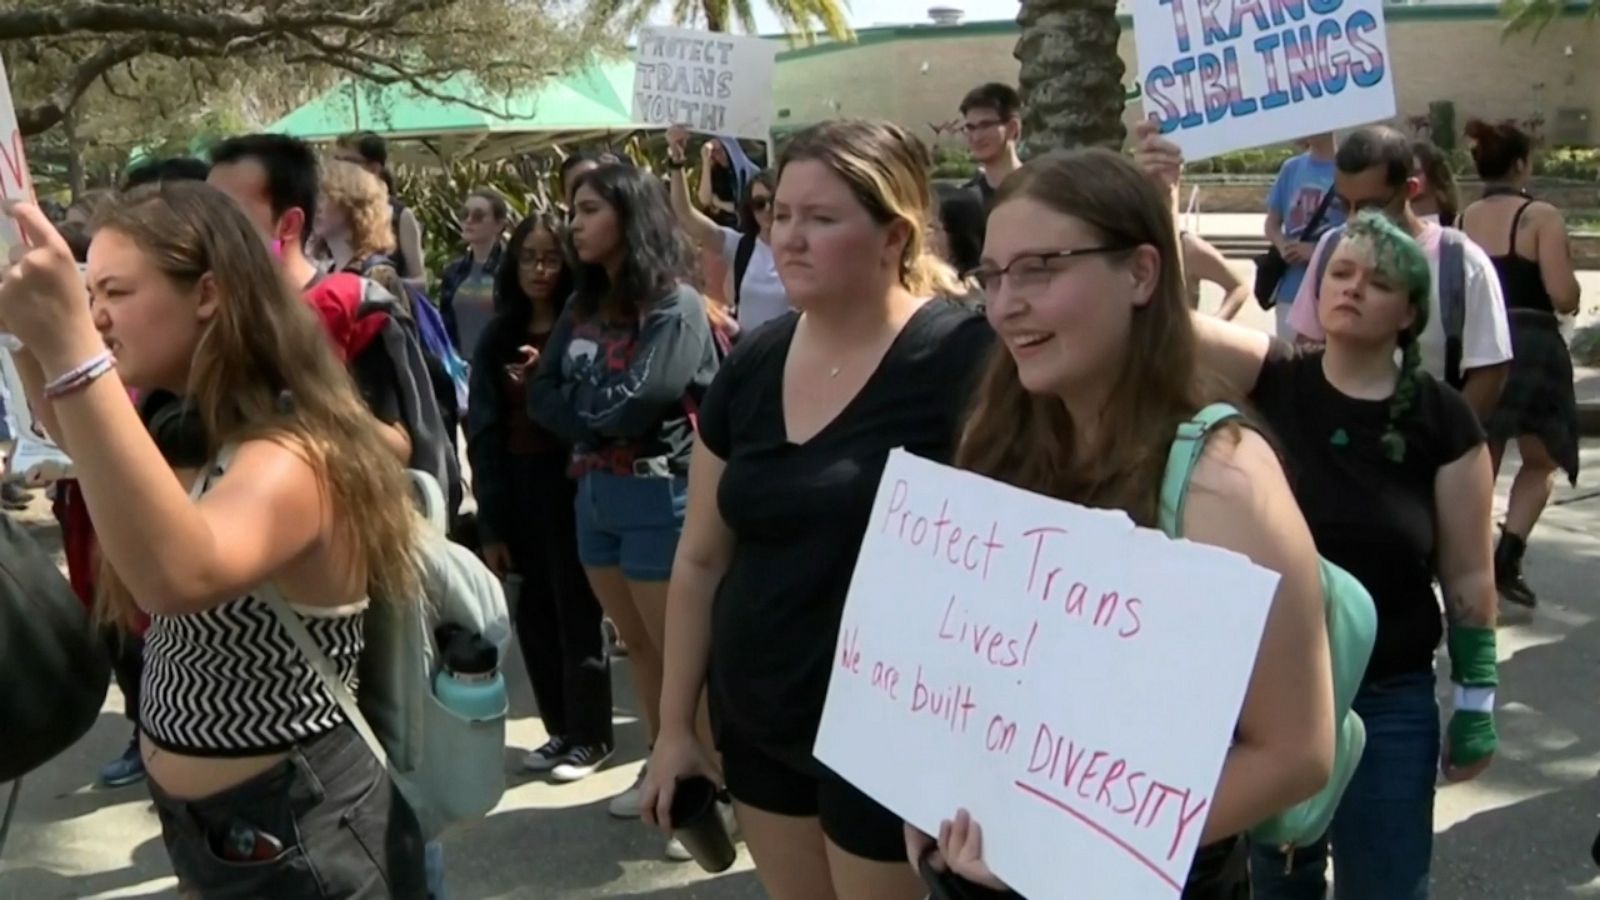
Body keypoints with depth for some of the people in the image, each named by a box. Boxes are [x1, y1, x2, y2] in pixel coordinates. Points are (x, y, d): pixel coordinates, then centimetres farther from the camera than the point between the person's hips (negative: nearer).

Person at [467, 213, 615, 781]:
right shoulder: (498, 336, 8)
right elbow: (484, 432, 4)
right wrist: (490, 521, -1)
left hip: (572, 485, -4)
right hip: (519, 490, 4)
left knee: (576, 611, 2)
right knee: (534, 613, 9)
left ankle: (590, 737, 16)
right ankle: (560, 730, 24)